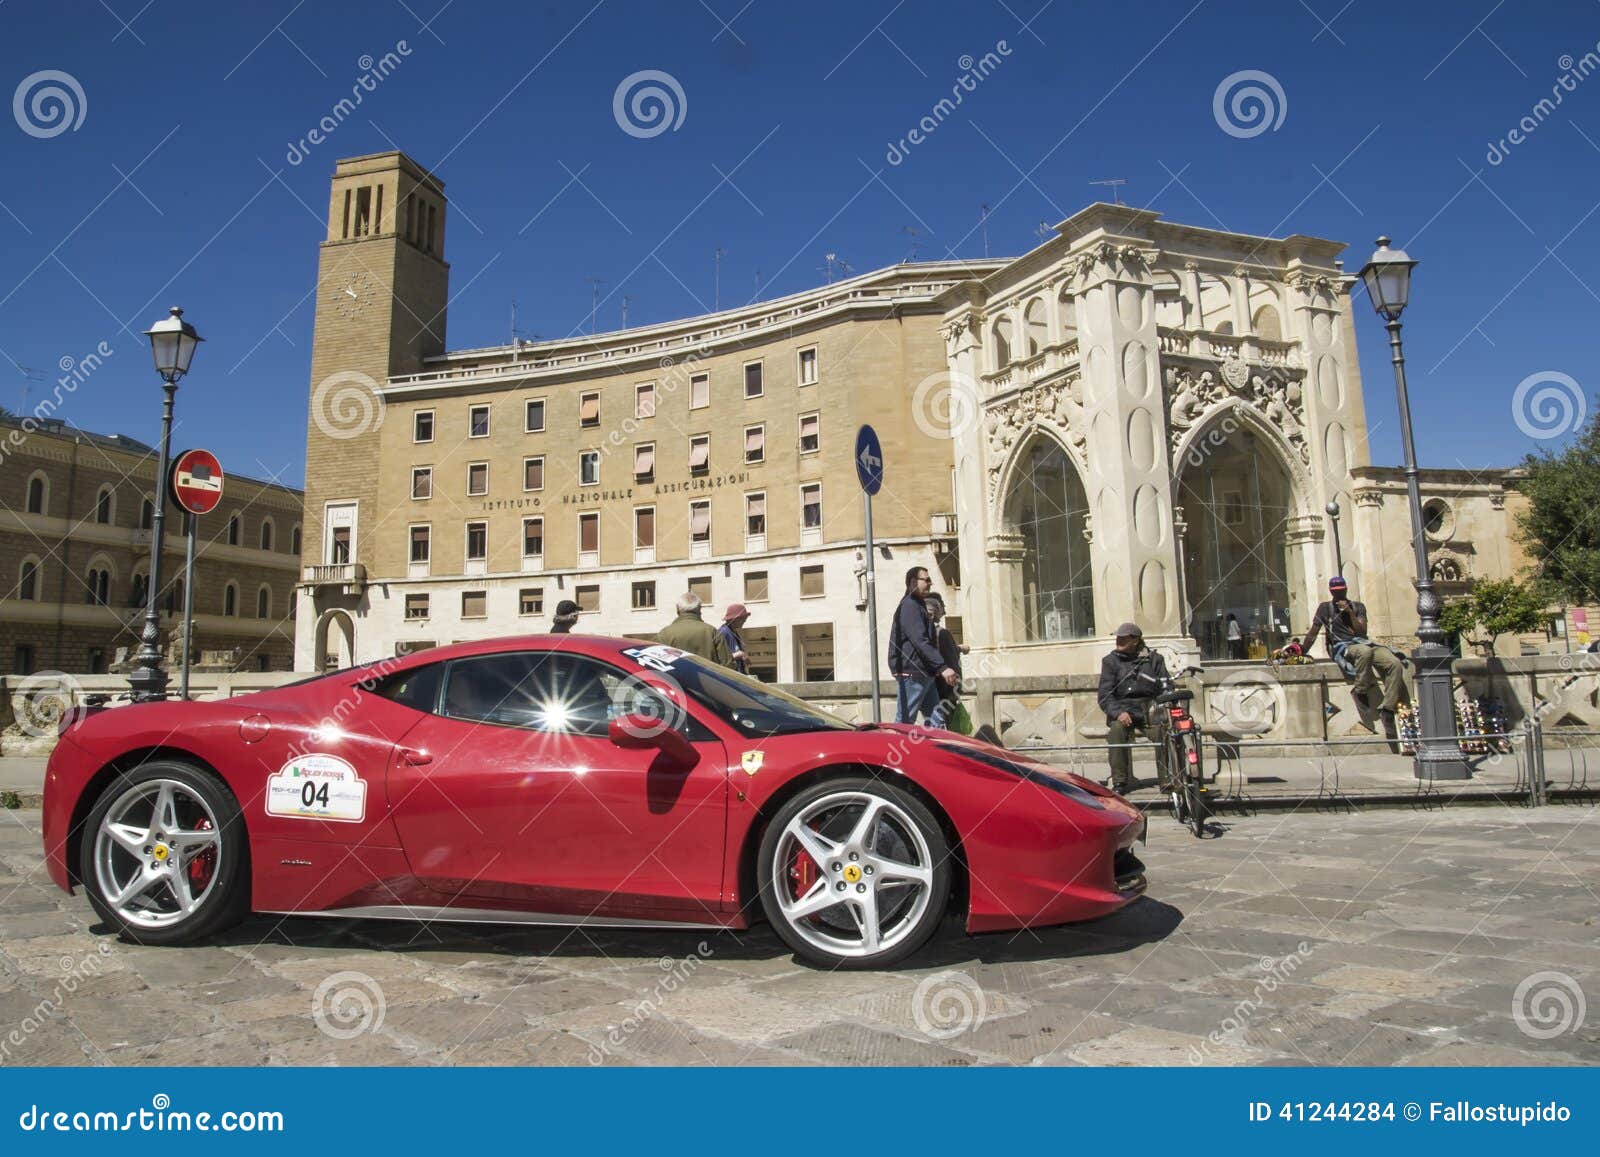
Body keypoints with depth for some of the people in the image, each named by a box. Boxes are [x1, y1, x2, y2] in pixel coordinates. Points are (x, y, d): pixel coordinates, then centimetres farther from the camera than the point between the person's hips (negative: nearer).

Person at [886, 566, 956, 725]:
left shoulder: (918, 606, 22)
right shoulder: (909, 606, -12)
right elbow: (920, 641, -23)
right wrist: (943, 667, -29)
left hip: (925, 674, 10)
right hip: (912, 674, -10)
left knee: (937, 719, 8)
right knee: (905, 722, -7)